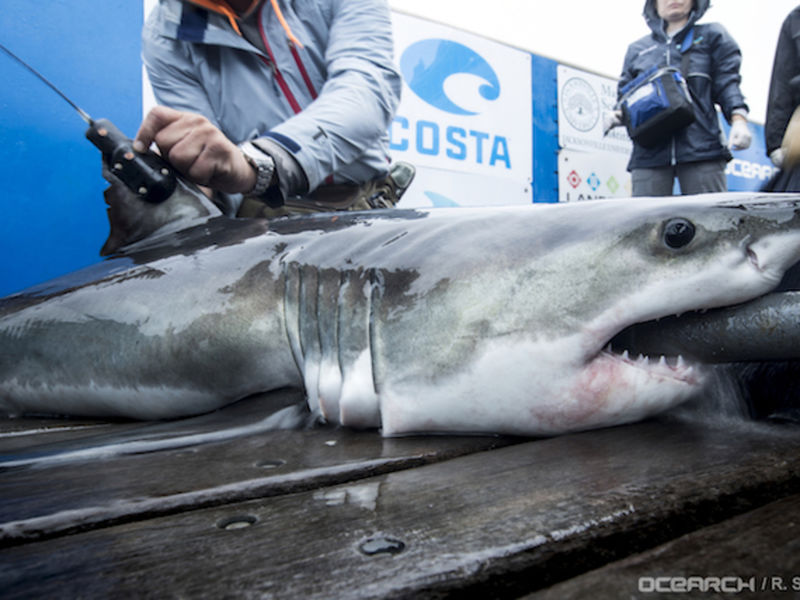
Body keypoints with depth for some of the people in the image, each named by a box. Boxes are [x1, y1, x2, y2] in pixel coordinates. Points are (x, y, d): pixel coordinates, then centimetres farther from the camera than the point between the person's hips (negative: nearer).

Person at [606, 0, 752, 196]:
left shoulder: (712, 36, 21)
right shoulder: (636, 49, 25)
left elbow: (727, 84, 12)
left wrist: (738, 119, -7)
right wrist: (615, 116, 1)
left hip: (701, 149, -1)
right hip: (649, 154, 1)